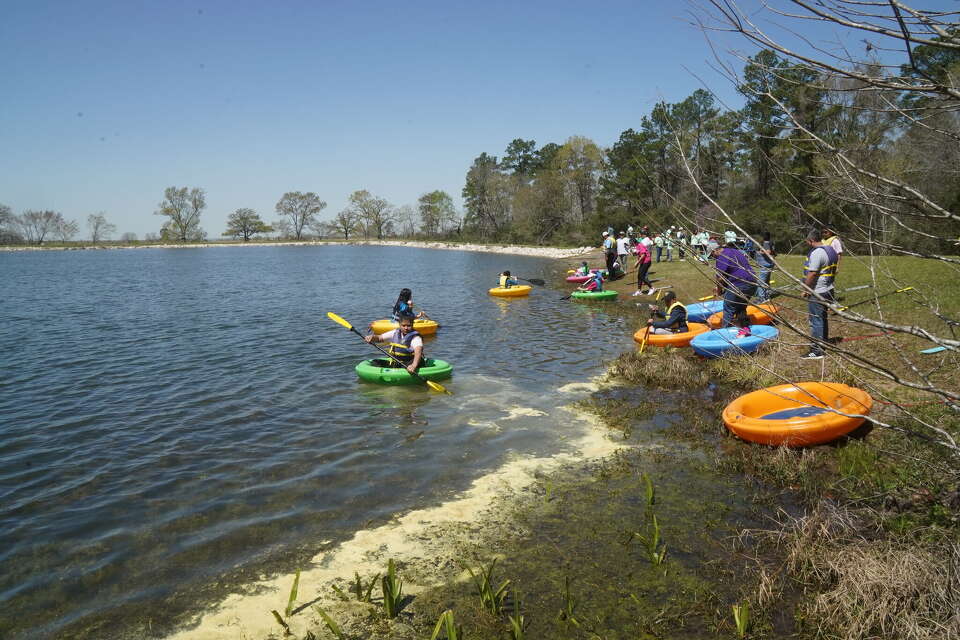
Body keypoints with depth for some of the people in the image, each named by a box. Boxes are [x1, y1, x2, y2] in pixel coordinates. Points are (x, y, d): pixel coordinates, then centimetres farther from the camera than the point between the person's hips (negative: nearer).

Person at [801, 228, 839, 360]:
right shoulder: (830, 249, 11)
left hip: (817, 293, -10)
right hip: (828, 290, 10)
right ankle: (824, 343, 36)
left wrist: (805, 290, -15)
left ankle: (816, 351, -3)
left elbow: (812, 274, -24)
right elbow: (834, 270, 18)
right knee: (823, 318, 22)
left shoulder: (816, 253, -21)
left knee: (816, 321, -6)